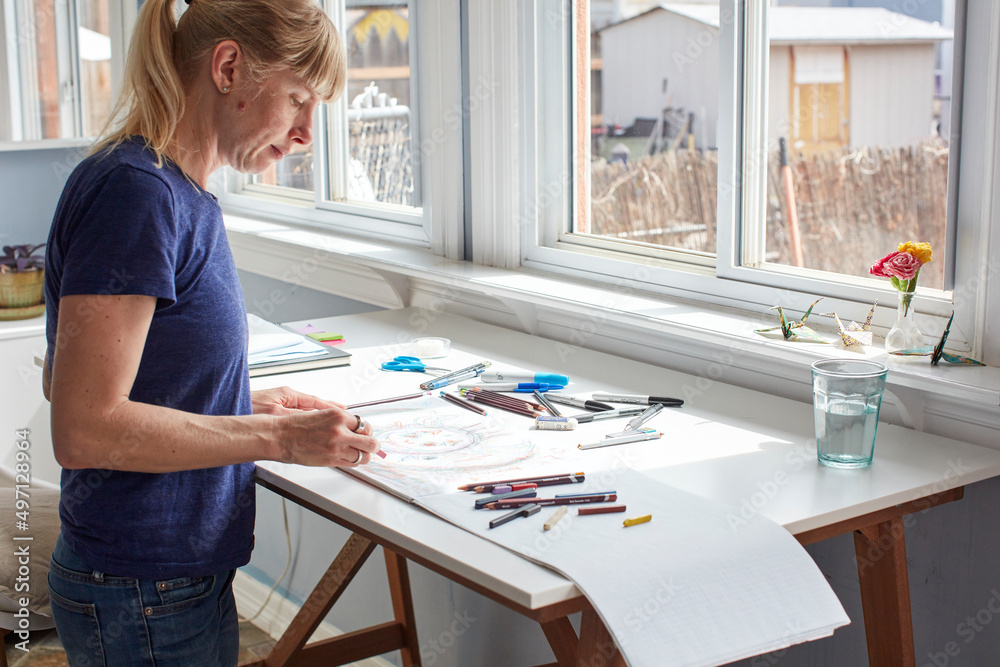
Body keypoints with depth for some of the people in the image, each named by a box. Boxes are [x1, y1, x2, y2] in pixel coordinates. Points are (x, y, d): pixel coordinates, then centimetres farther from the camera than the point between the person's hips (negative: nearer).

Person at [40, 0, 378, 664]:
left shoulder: (185, 196, 7)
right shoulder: (134, 191, -21)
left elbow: (72, 380, 15)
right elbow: (85, 429, -24)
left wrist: (249, 405, 8)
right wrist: (277, 437, -18)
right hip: (146, 598, -9)